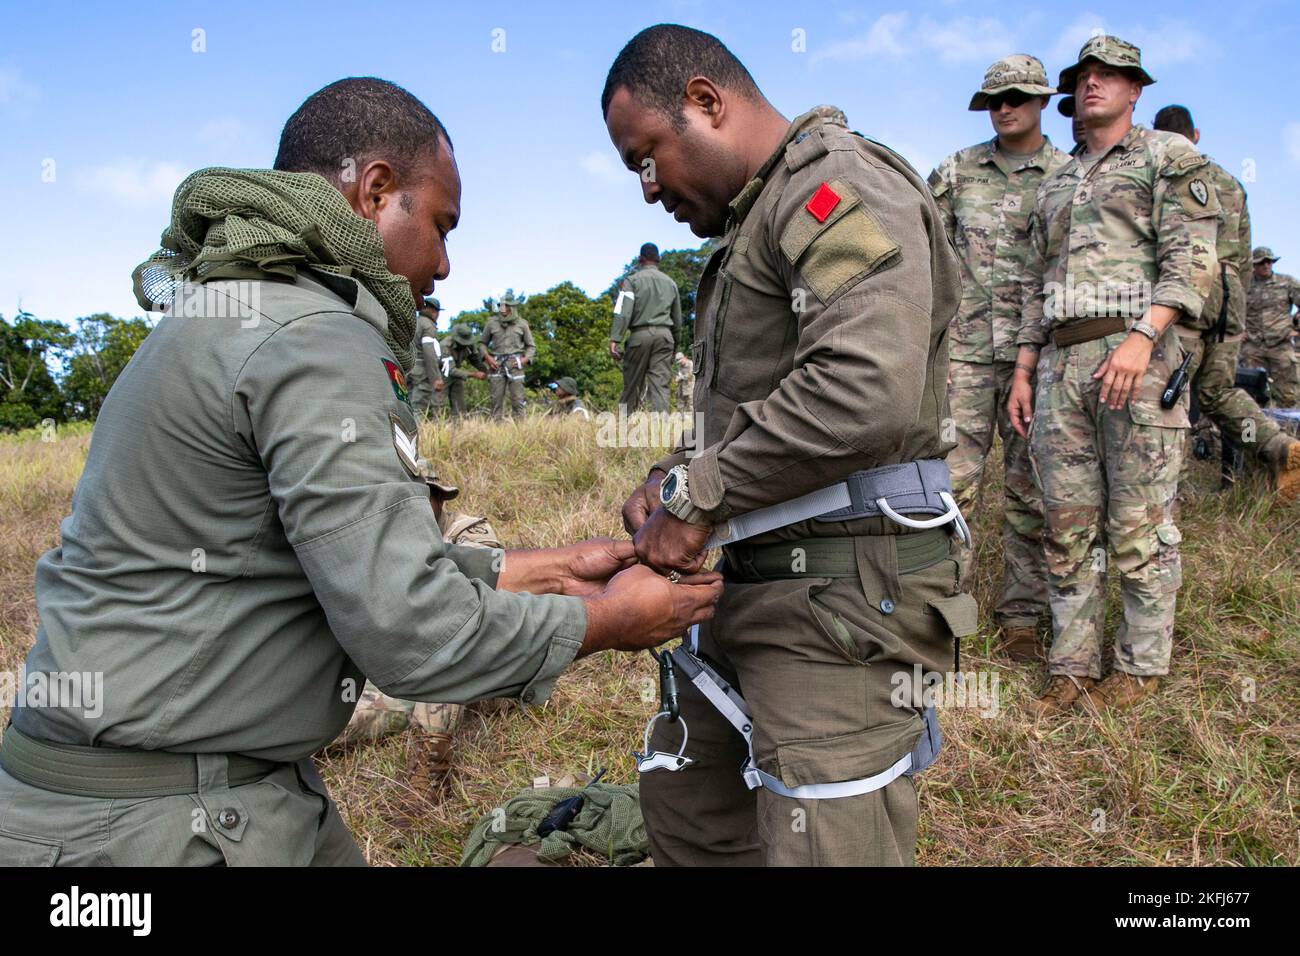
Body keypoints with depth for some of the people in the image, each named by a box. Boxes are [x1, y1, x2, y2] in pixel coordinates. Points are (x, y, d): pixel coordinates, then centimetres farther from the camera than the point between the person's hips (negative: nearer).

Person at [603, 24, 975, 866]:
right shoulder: (761, 221, 20)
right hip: (757, 584, 10)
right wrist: (674, 481, 7)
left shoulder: (839, 188, -11)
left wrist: (699, 494, -18)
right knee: (684, 814, 19)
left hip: (841, 595, -10)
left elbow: (865, 392, -28)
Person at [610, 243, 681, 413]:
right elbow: (678, 320, 20)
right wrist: (674, 345, 27)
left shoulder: (632, 280, 5)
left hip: (640, 335, -3)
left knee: (632, 386, 4)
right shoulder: (670, 283, 17)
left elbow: (623, 312, -9)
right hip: (664, 335, 3)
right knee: (661, 385, -3)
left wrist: (615, 339, -14)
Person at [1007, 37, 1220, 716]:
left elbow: (1192, 259, -6)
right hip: (1060, 365, 5)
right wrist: (1022, 372, 16)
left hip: (1135, 357, -5)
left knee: (1138, 524, -2)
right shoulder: (1054, 186, 25)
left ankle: (1142, 663, 10)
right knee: (1067, 525, 4)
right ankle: (1072, 666, 12)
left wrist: (1141, 338, -19)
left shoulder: (1168, 156, 7)